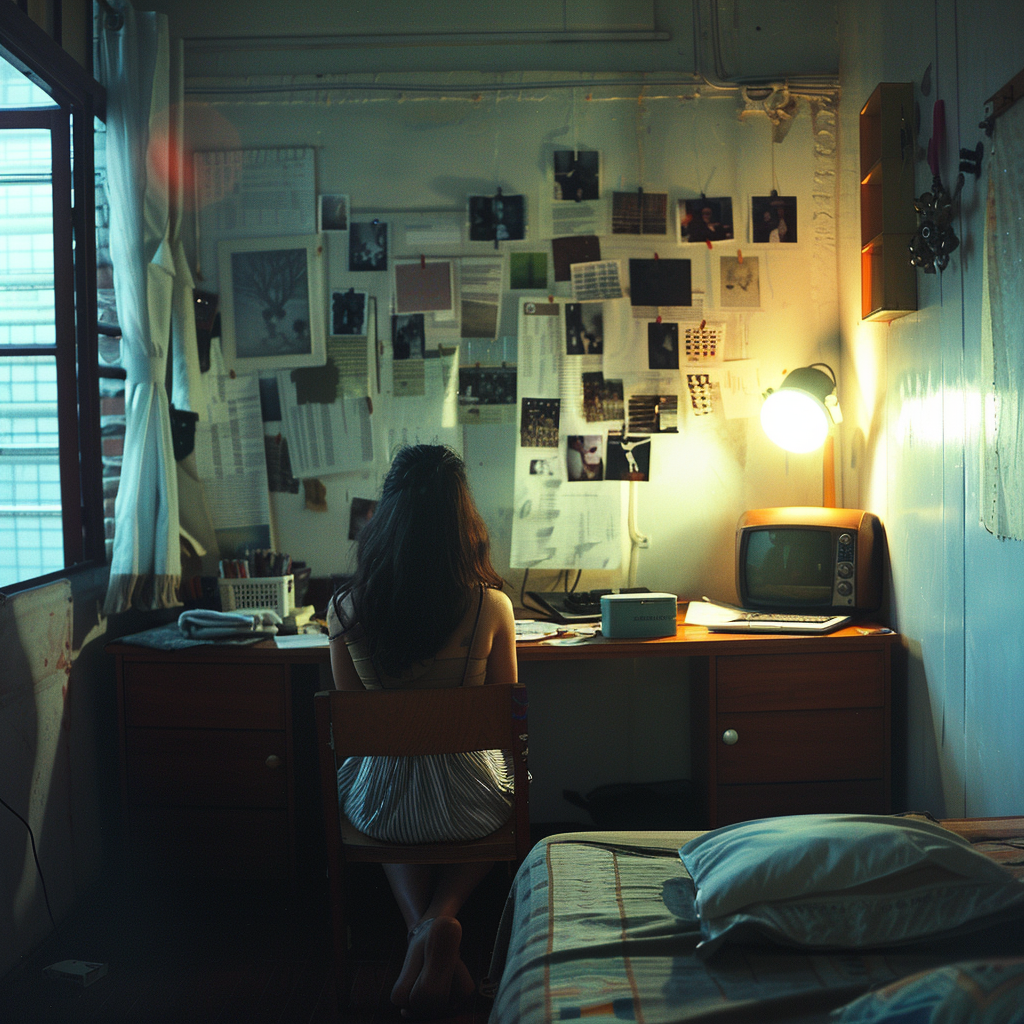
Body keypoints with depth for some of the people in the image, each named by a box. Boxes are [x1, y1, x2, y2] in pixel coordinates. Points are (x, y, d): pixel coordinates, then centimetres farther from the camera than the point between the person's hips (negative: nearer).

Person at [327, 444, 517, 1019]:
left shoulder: (346, 609, -14)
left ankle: (421, 928, 10)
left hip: (380, 806, 2)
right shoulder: (491, 606, -18)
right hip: (468, 804, -1)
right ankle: (443, 917, 10)